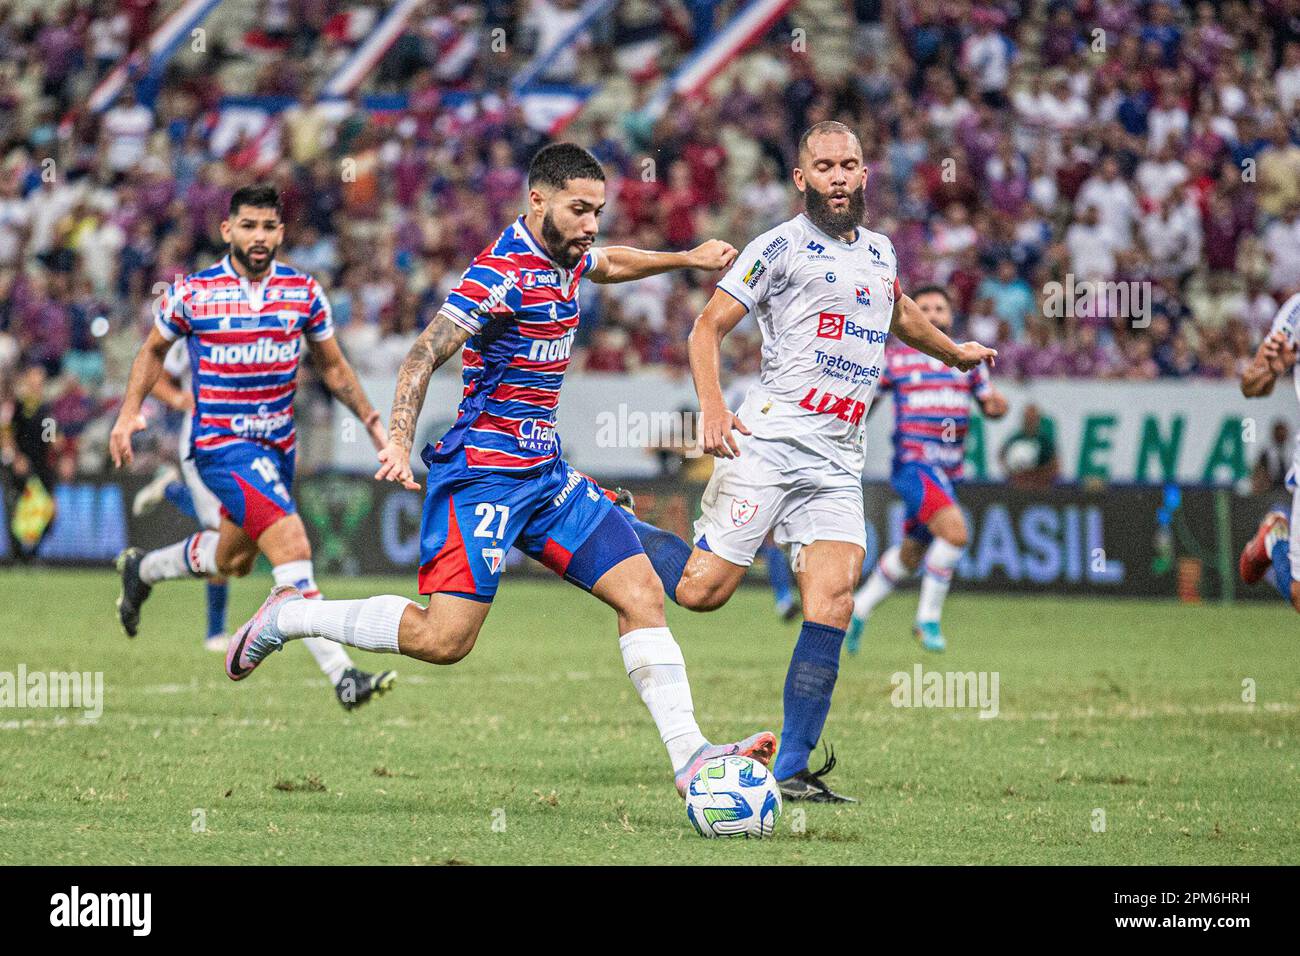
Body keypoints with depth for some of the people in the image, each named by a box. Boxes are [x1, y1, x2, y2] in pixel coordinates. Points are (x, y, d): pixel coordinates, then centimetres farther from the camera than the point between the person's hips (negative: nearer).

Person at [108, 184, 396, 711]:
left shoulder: (304, 292, 2)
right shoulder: (192, 292, -7)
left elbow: (333, 367, 14)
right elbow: (154, 350, 11)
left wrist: (372, 419, 4)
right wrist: (129, 413, 2)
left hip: (278, 444, 6)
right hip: (221, 444, -6)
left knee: (232, 559, 20)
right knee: (291, 545, -22)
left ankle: (142, 569, 49)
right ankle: (342, 675, -24)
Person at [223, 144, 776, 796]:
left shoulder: (564, 258, 11)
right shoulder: (504, 271, -17)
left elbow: (611, 263, 37)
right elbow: (424, 355, -20)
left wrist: (686, 258, 29)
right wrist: (400, 442, -32)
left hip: (545, 473, 9)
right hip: (484, 472, -9)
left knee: (642, 592, -2)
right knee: (445, 638, -16)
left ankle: (688, 755, -2)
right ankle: (289, 617, 2)